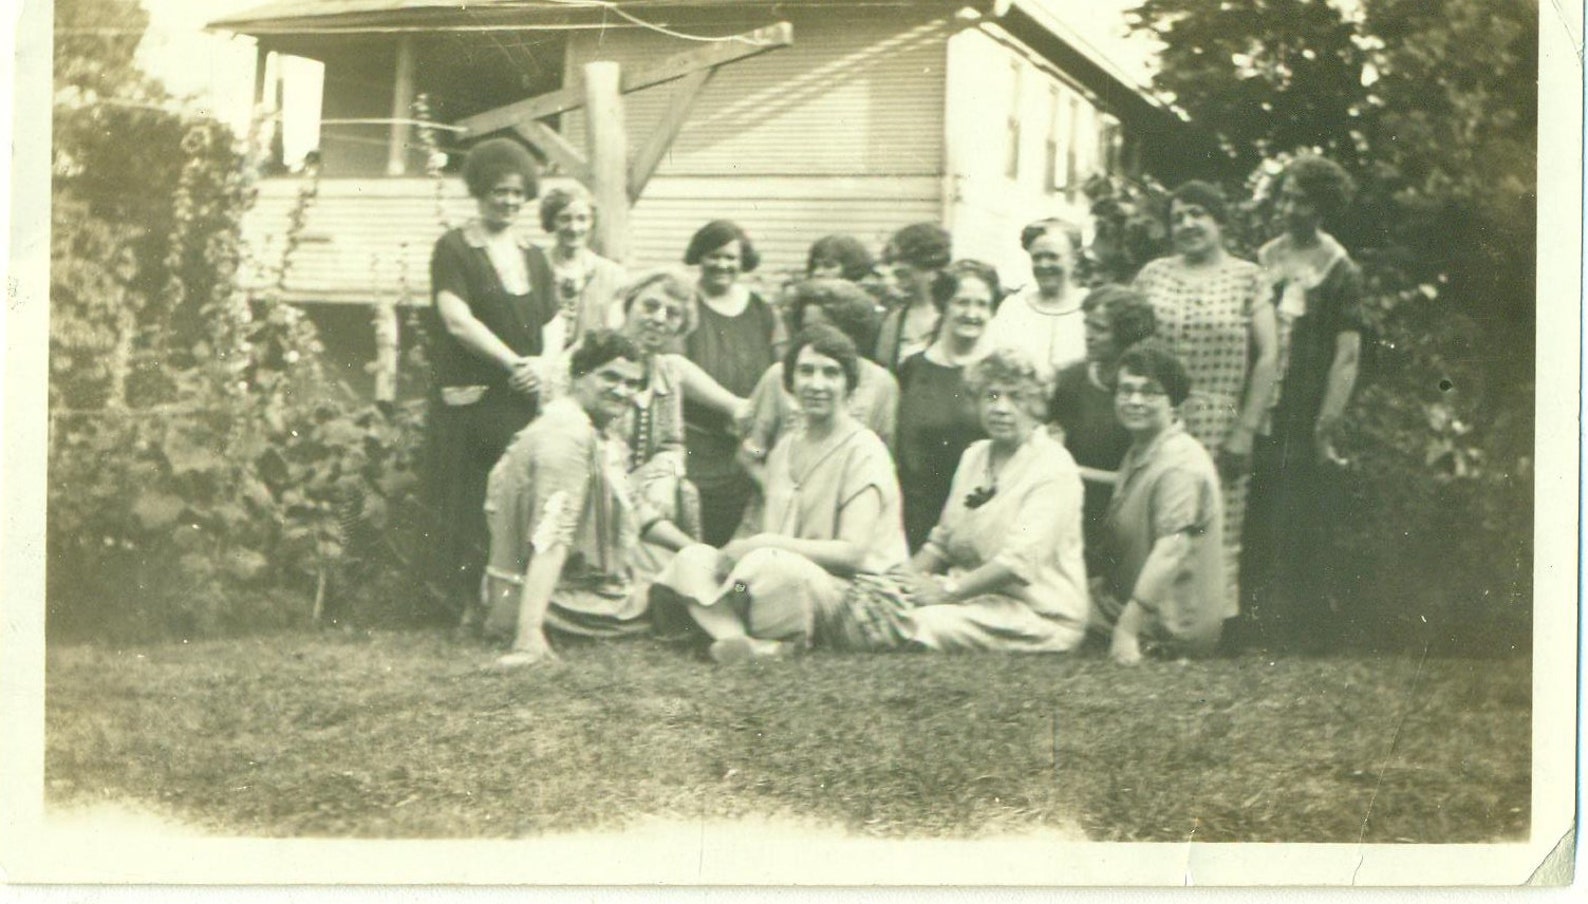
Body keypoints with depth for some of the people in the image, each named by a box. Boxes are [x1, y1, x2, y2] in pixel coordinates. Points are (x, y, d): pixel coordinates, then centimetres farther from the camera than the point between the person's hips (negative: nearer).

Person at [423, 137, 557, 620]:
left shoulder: (533, 257, 18)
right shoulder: (454, 249, 1)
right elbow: (459, 321, -9)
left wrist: (545, 366, -5)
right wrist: (516, 363, -11)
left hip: (527, 402, 5)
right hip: (471, 404, -5)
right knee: (470, 508, -6)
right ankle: (467, 608, -1)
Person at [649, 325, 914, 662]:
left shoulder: (863, 451, -6)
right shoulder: (785, 448, 16)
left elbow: (853, 553, -16)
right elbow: (771, 537, 12)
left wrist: (764, 545, -19)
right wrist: (743, 550, -12)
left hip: (866, 599, -8)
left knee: (766, 563, -36)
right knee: (693, 558, -13)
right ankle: (763, 646, -34)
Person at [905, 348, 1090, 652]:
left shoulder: (1053, 468, -10)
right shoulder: (974, 456, 15)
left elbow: (1021, 559, -21)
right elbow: (942, 541, 18)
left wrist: (948, 590, -23)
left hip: (1039, 613, -7)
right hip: (975, 592, 7)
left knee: (926, 624, -31)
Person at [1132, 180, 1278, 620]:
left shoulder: (1247, 278, 6)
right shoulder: (1152, 275, 14)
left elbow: (1268, 356, 1)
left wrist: (1245, 431, -6)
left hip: (1220, 432, -2)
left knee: (1219, 542, -6)